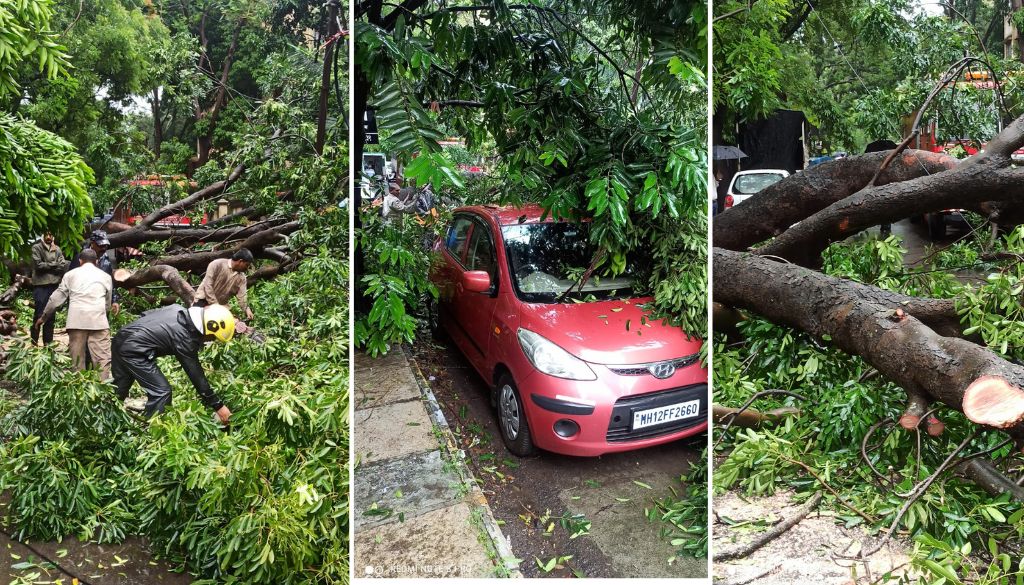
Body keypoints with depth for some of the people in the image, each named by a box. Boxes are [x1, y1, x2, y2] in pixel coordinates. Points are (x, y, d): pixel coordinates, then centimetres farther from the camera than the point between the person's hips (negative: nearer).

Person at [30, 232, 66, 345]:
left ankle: (48, 342, 15)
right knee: (39, 314, -4)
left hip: (54, 284, 4)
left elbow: (62, 266, 2)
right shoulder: (36, 247, 0)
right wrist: (54, 264, -3)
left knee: (51, 314, 8)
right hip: (40, 285, -4)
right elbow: (38, 264, -11)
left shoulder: (57, 249, 11)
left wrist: (46, 266, -7)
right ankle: (34, 342, 6)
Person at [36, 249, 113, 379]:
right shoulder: (105, 276, 16)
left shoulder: (71, 274, 15)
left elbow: (57, 298, 16)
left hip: (76, 320, 1)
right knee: (102, 358, -4)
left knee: (77, 360, 6)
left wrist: (43, 317, 27)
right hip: (98, 321, -1)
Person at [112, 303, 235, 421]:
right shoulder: (184, 338, -21)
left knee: (119, 390, 26)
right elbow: (196, 375, -16)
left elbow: (146, 313, 13)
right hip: (133, 350, -10)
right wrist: (218, 405, -10)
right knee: (161, 392, -7)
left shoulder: (179, 310, -1)